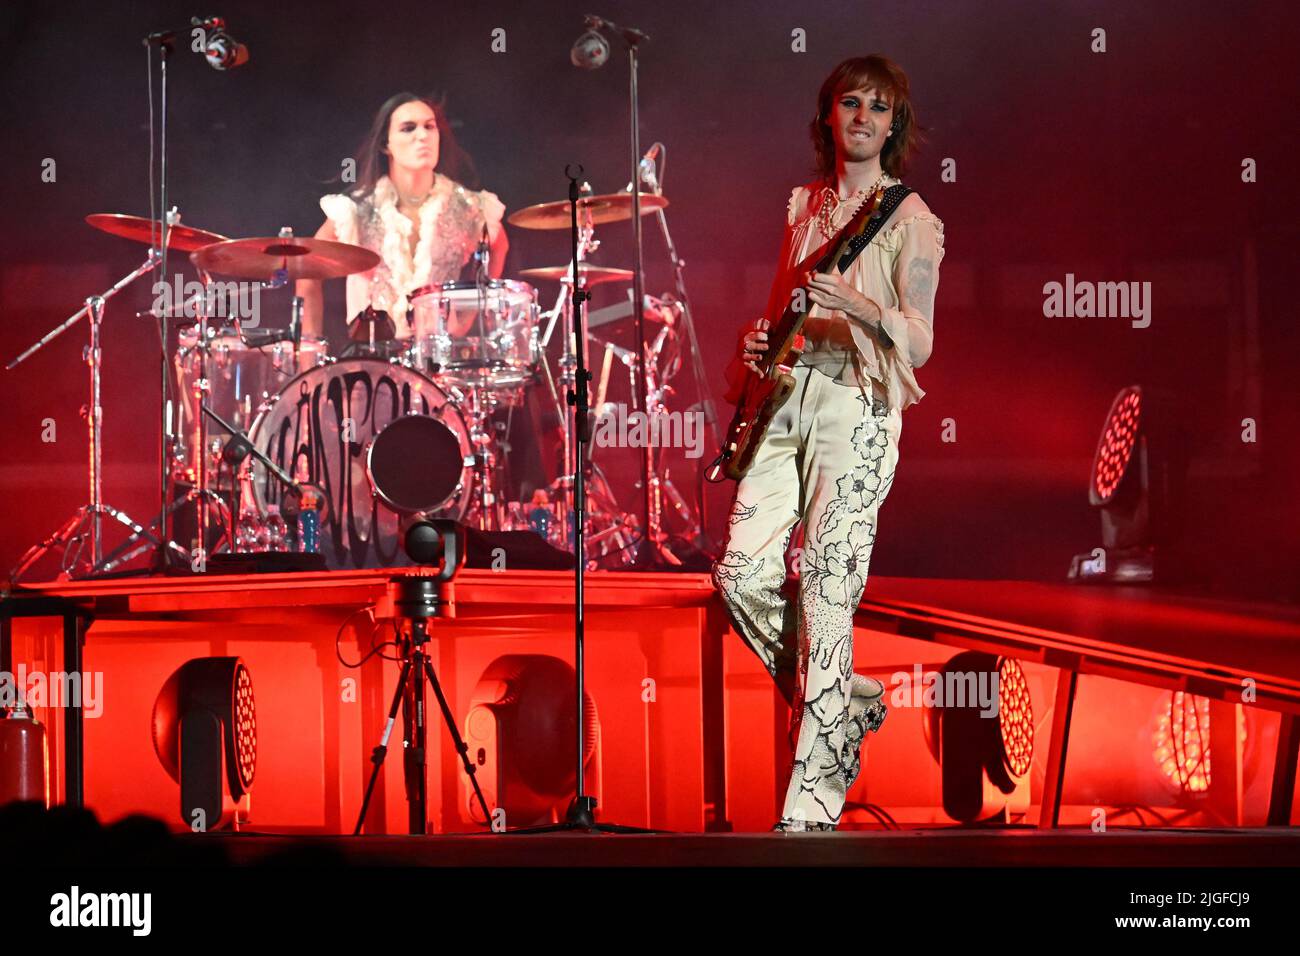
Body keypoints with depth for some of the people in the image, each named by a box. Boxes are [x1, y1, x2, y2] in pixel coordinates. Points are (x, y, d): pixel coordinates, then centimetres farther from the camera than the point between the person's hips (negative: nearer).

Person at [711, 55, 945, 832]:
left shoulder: (910, 220, -1)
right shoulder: (804, 205, 17)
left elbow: (920, 343, -8)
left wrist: (863, 309, -27)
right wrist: (760, 339, 4)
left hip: (856, 406, -6)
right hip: (786, 397, 6)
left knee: (827, 590, -11)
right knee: (744, 573, -4)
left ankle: (813, 802, -9)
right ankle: (846, 701, 19)